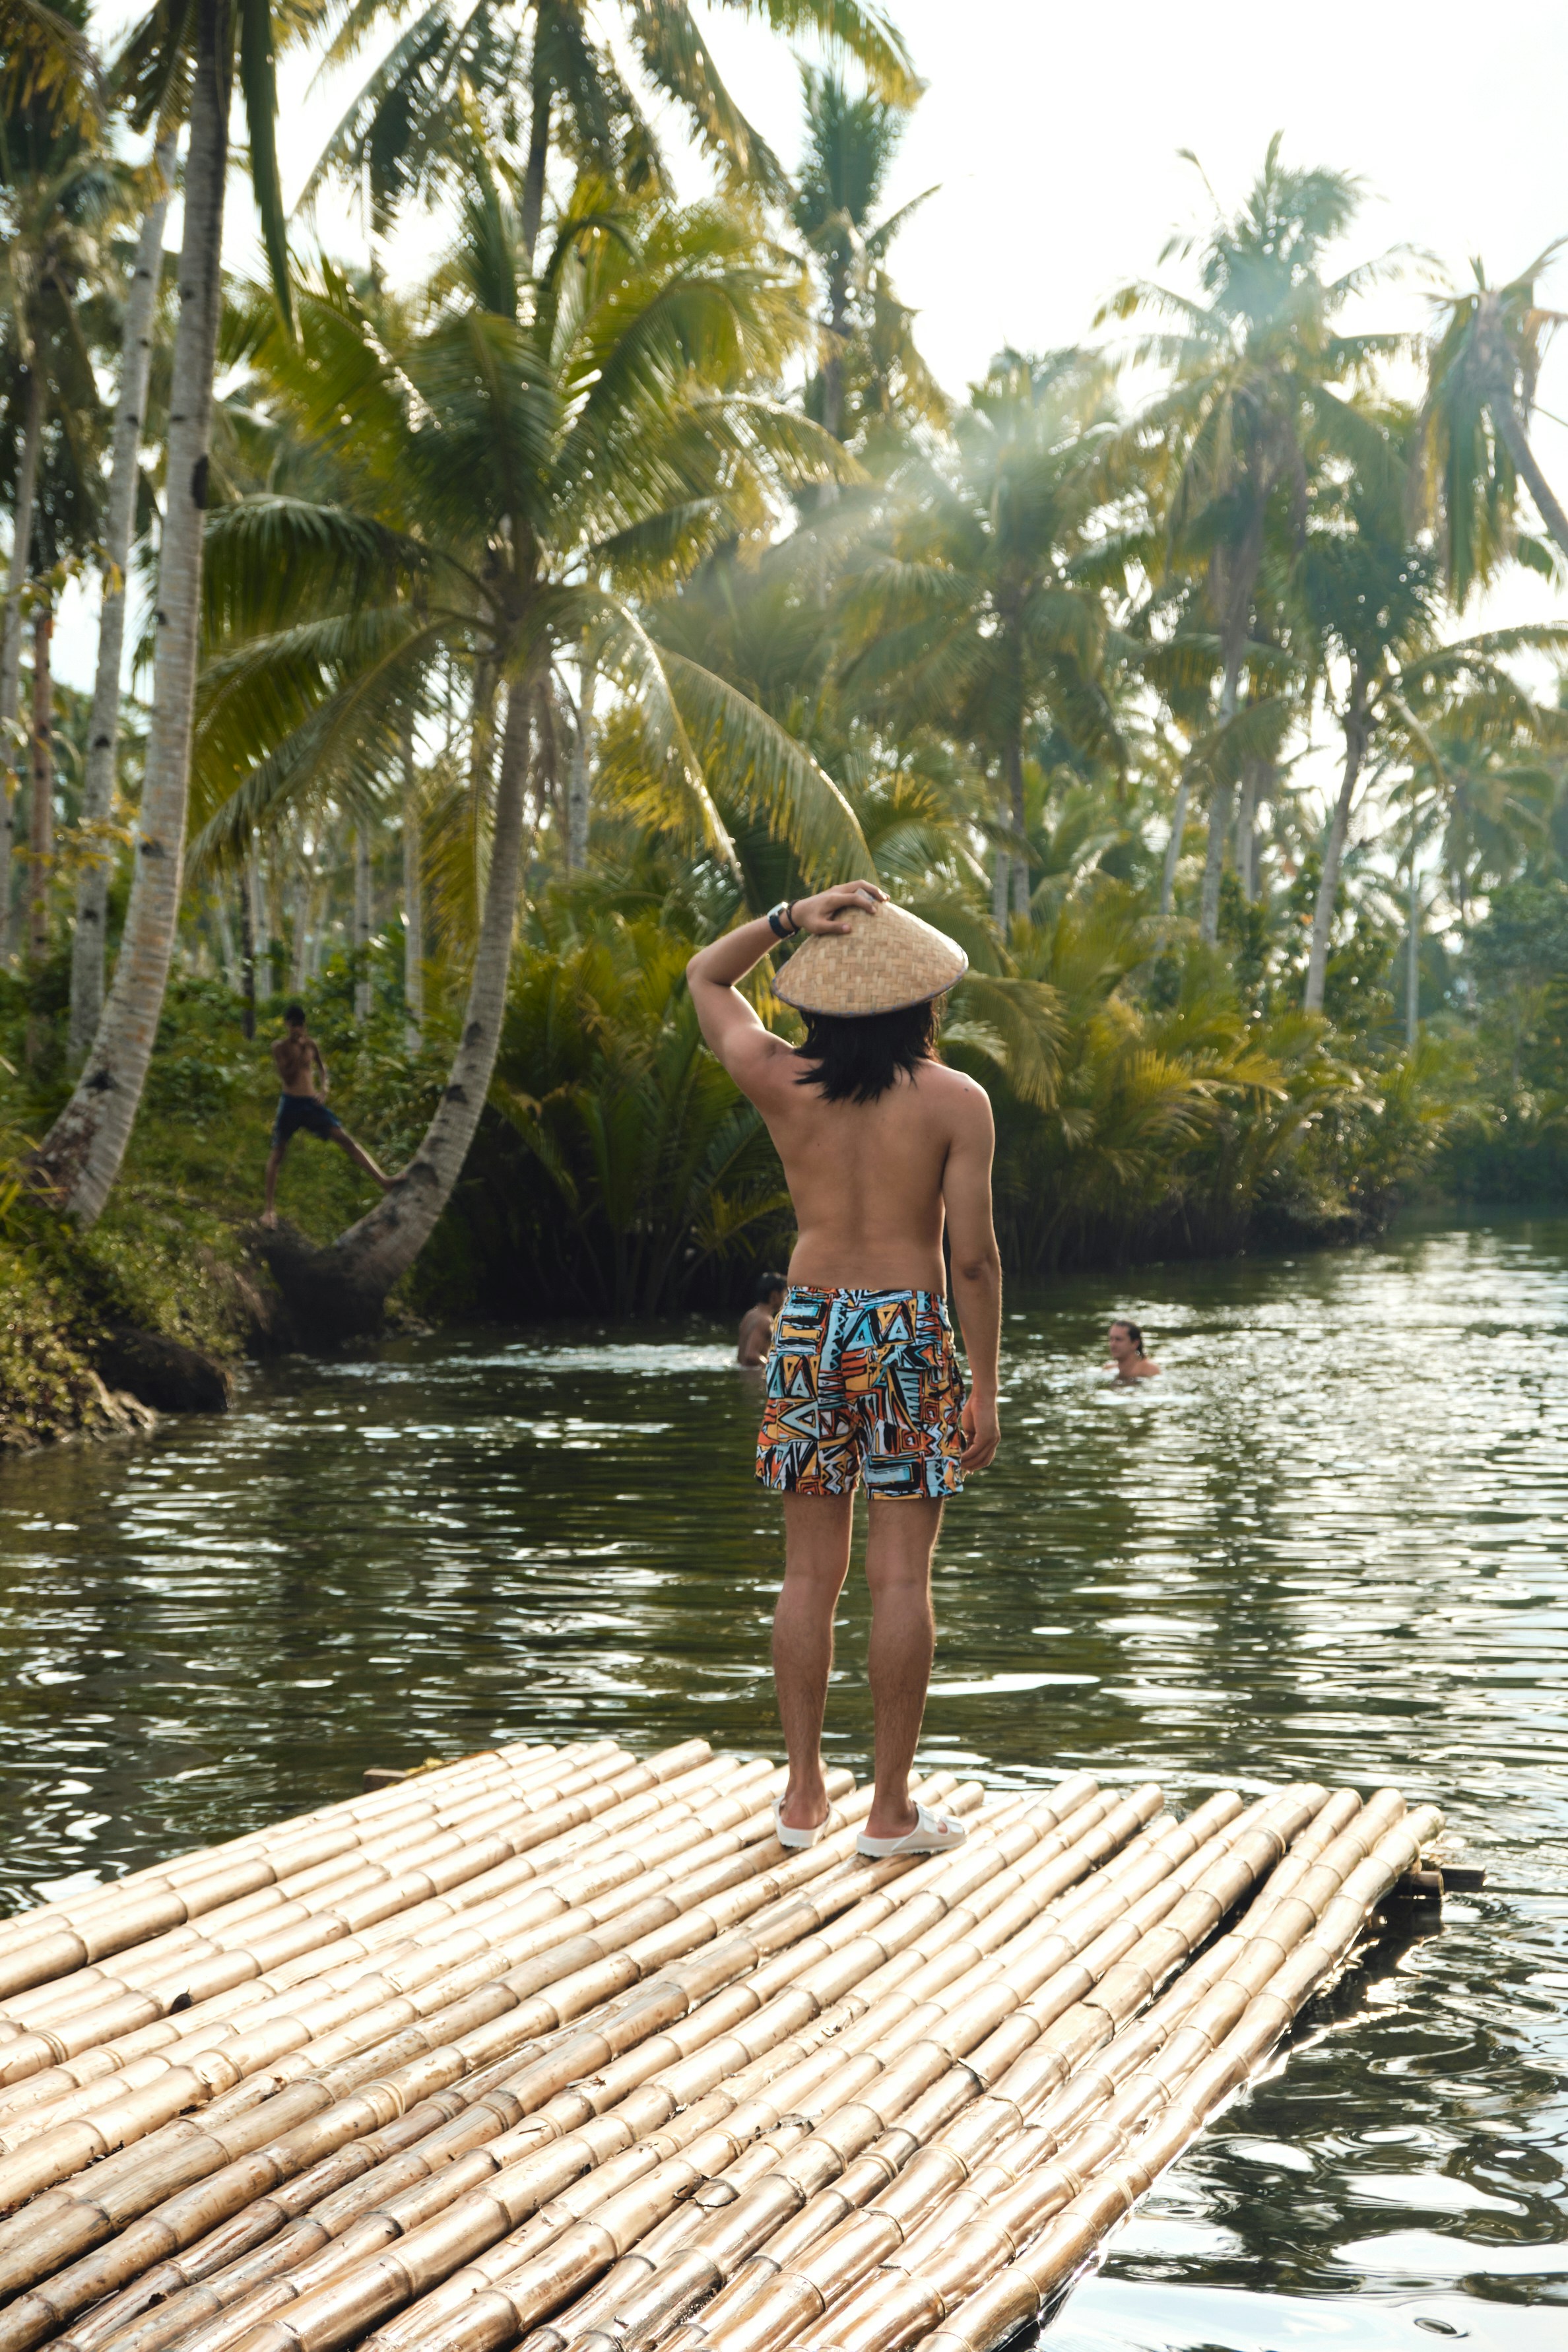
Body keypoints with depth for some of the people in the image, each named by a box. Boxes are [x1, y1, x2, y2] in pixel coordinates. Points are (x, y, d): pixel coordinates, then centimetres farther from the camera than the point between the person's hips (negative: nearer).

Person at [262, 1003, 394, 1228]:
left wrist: (324, 1089, 11)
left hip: (312, 1102, 3)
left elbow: (321, 1068, 26)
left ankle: (383, 1181, -17)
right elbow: (286, 1078, -12)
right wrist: (298, 1053, -15)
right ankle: (269, 1209, 14)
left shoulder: (311, 1045, 9)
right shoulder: (280, 1046, -2)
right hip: (290, 1103, -3)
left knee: (345, 1139, -9)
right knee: (277, 1153, 3)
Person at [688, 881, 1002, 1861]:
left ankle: (804, 1792, 17)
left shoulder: (781, 1083, -1)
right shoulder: (955, 1101, -7)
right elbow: (973, 1258, -8)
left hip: (811, 1328, 3)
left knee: (811, 1571, 10)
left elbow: (707, 976, 16)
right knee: (902, 1575, 2)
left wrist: (792, 918, 2)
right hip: (910, 1332, -3)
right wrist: (985, 1387, -1)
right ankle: (893, 1808, 7)